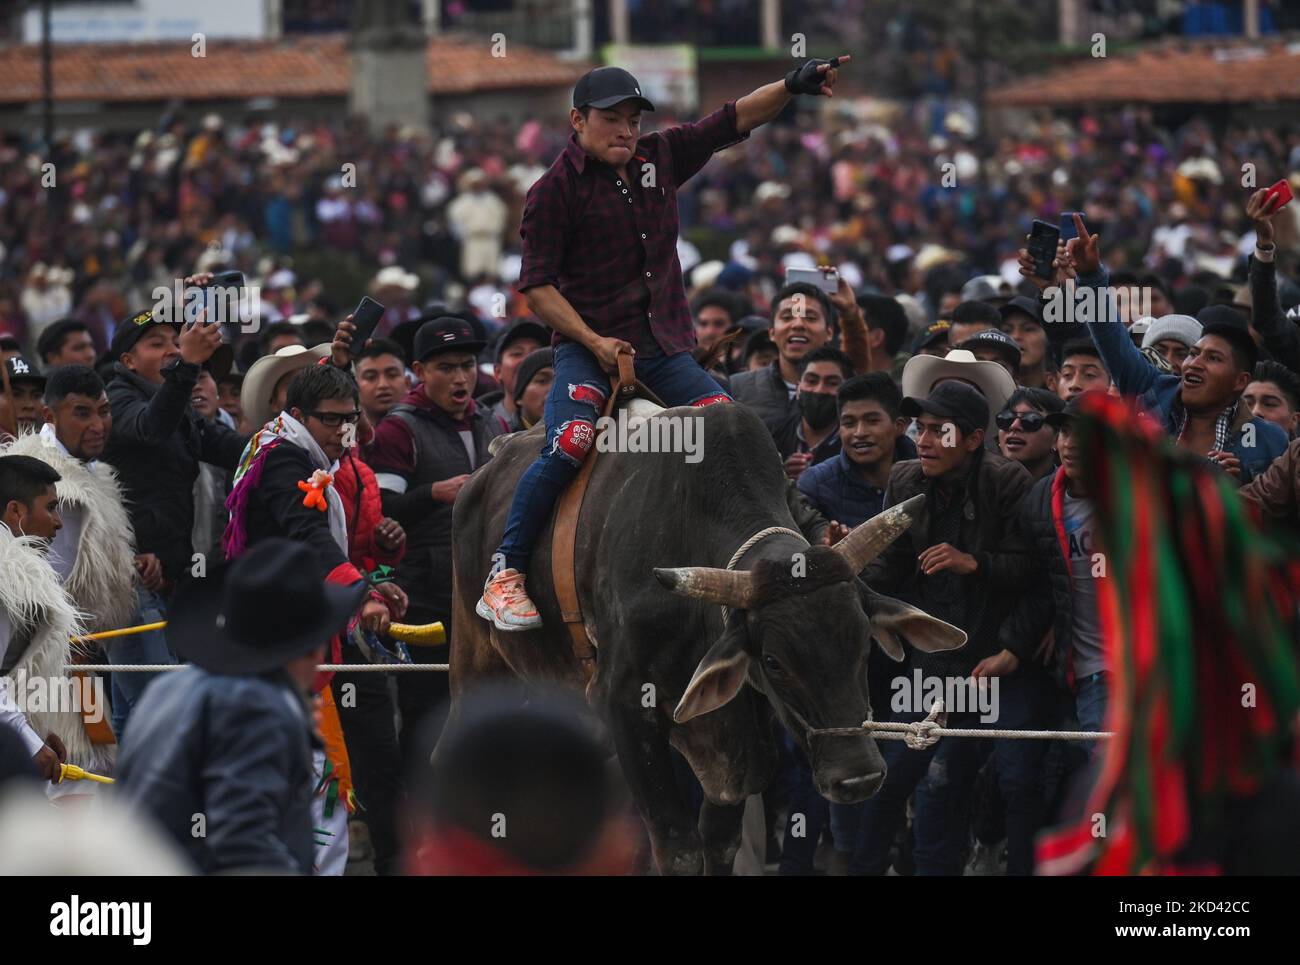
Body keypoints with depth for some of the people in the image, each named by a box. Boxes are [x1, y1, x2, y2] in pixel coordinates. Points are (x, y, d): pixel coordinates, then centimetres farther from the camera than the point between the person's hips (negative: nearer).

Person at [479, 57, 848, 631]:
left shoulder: (661, 158, 11)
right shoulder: (554, 190, -4)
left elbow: (735, 120, 16)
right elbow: (537, 286, -6)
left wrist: (792, 85, 1)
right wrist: (595, 342, -14)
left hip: (664, 347, 5)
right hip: (586, 347, -5)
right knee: (569, 447, -27)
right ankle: (504, 578, -19)